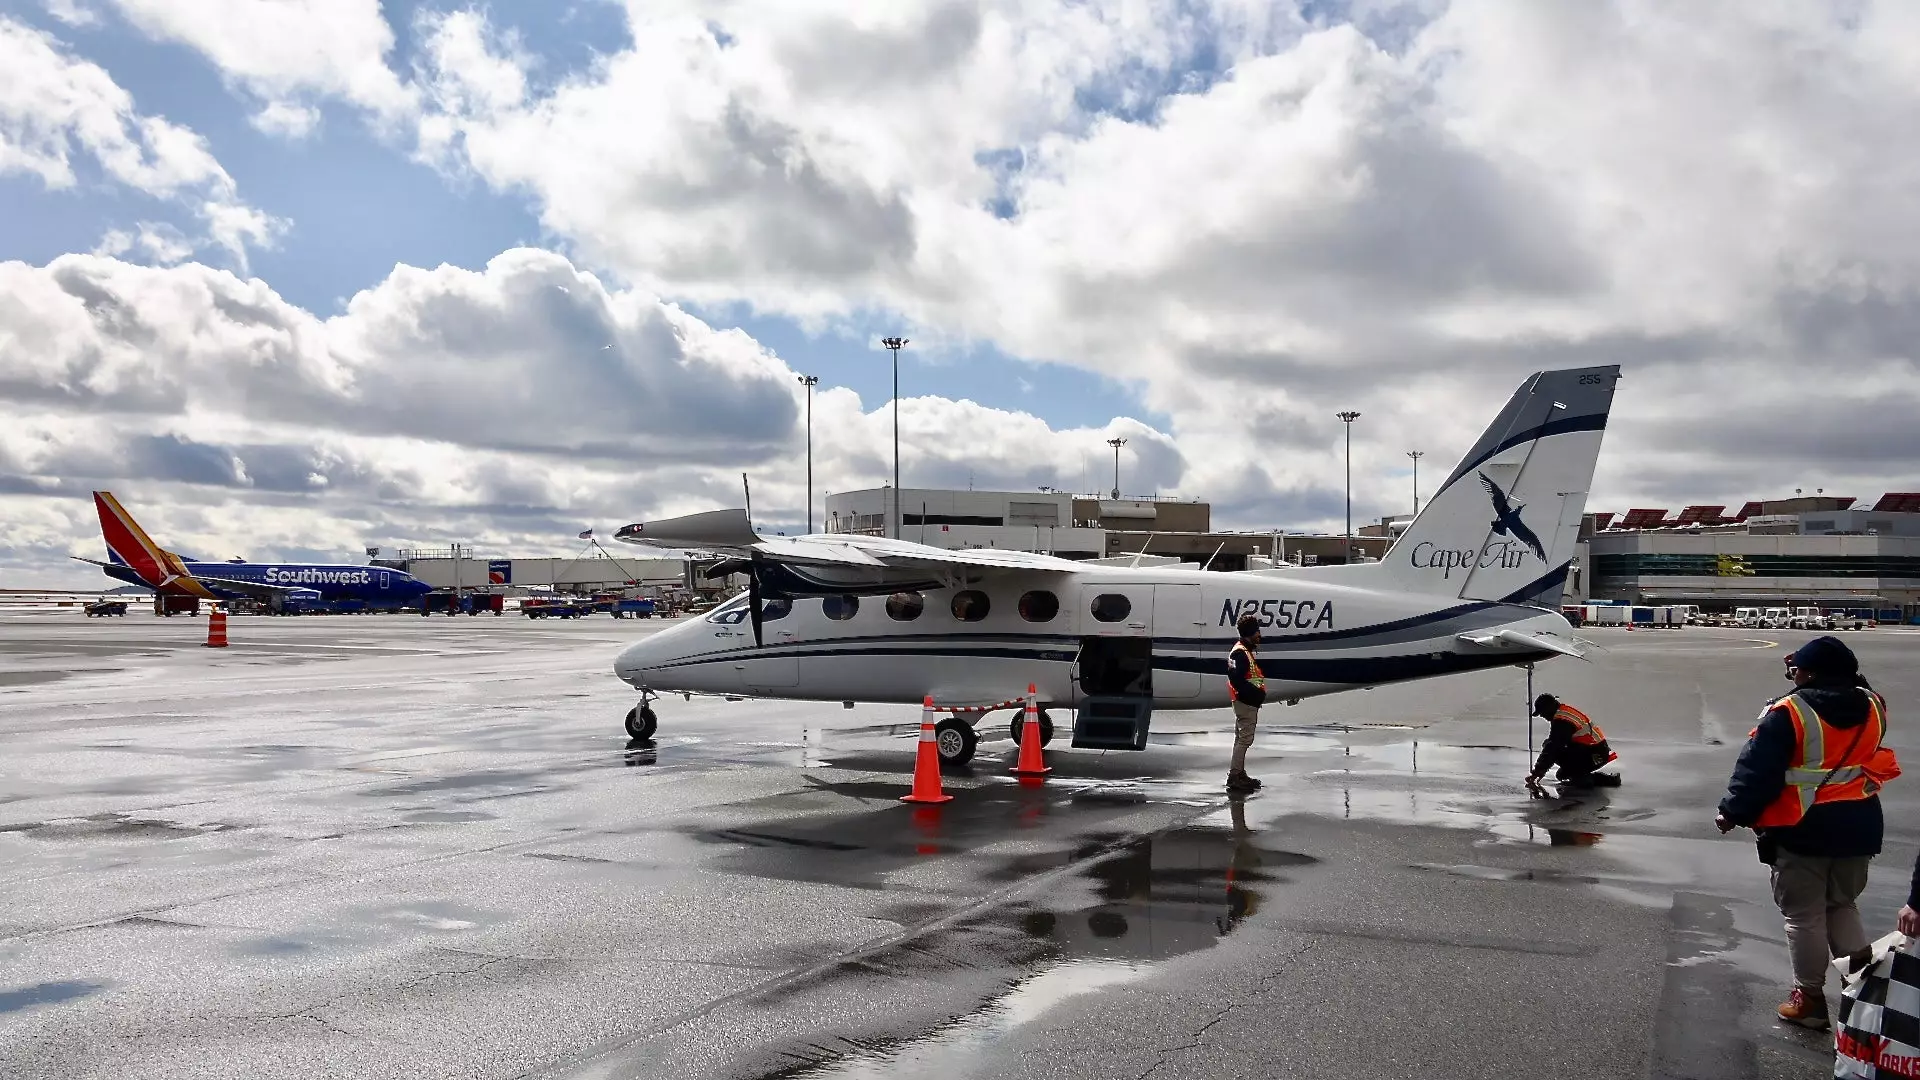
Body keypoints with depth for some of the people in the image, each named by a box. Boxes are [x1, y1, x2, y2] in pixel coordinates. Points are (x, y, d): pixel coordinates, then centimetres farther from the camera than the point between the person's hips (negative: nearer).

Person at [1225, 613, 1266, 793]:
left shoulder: (1245, 650, 16)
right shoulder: (1240, 653, -18)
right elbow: (1237, 680, -27)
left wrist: (1258, 694, 8)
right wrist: (1257, 695, -23)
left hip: (1246, 702, 11)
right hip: (1246, 702, -11)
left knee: (1242, 738, 16)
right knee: (1244, 739, -8)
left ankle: (1239, 774, 24)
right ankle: (1235, 777, -6)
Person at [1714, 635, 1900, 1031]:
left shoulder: (1788, 713, -17)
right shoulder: (1871, 707, 0)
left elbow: (1757, 770, -16)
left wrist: (1733, 812, -2)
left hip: (1802, 830, -5)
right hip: (1858, 826, 6)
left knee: (1804, 915, 6)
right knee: (1841, 903, 23)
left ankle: (1809, 996, 11)